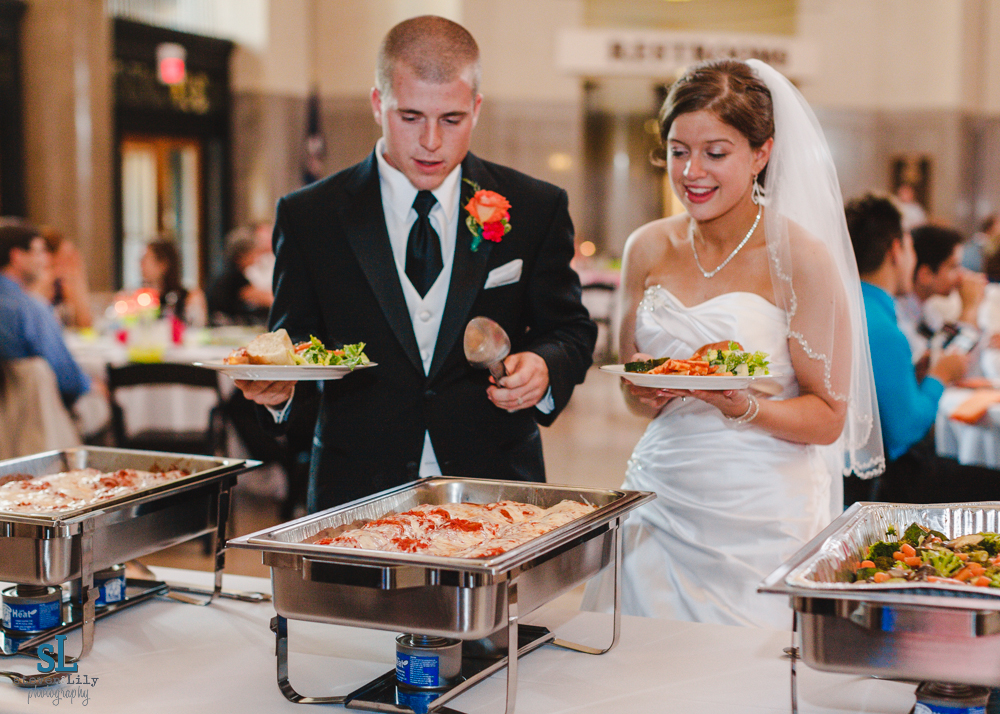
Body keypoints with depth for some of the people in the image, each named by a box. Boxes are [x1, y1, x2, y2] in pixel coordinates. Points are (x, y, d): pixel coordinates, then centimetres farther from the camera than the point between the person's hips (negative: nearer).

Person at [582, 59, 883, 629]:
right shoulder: (648, 249, 5)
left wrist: (740, 405, -22)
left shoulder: (801, 259, -8)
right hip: (658, 498, 4)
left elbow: (828, 418, -7)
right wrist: (644, 390, -7)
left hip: (761, 519, -4)